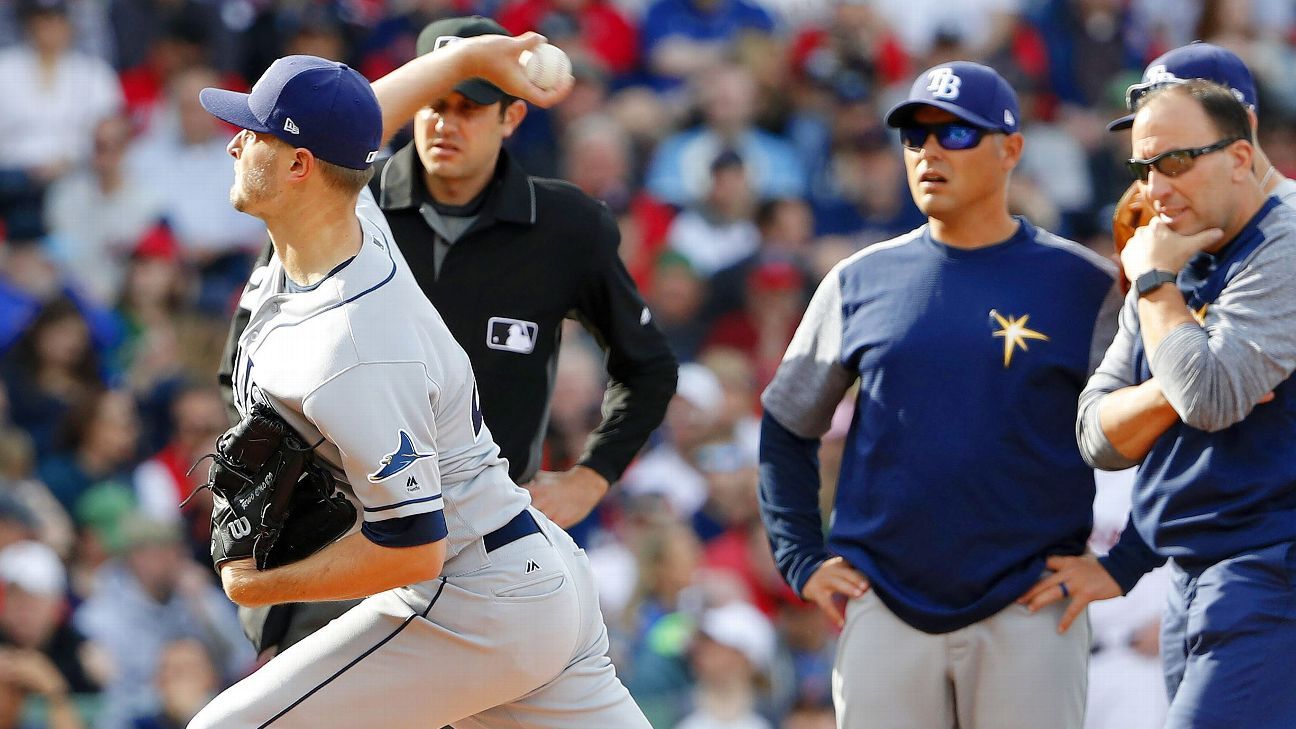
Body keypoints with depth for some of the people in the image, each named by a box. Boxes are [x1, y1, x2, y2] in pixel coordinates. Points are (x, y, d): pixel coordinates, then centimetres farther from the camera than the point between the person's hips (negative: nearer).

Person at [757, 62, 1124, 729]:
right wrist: (803, 560, 9)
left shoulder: (1086, 288, 1)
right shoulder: (861, 282, 9)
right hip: (884, 609, 2)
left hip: (1030, 611, -2)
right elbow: (786, 426, 18)